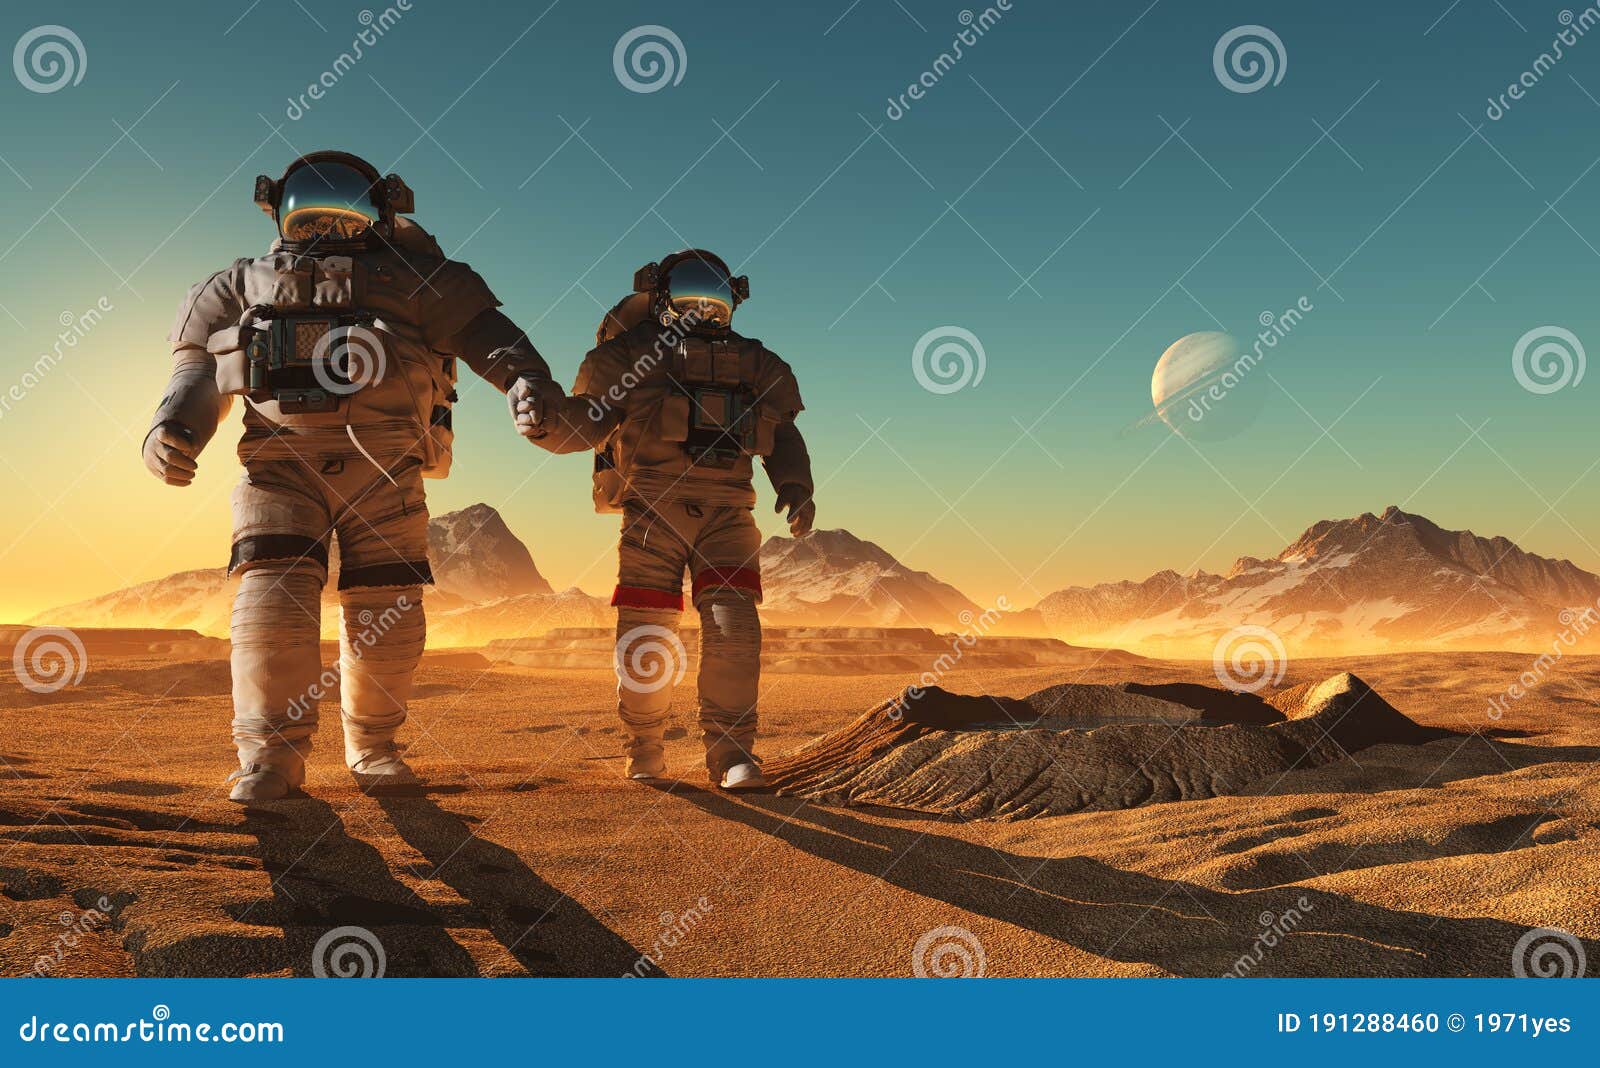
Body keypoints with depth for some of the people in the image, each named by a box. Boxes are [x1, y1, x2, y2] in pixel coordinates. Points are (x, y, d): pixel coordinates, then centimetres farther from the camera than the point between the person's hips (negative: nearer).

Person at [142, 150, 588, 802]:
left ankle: (372, 747, 14)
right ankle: (270, 756, -10)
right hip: (281, 462, 1)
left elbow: (480, 328, 3)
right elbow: (197, 365, 19)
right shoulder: (242, 284, 26)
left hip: (382, 467, 0)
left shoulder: (410, 276, 18)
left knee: (387, 611, -2)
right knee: (275, 591, -15)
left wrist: (528, 379, -17)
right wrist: (172, 428, -2)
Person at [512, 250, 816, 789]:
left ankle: (729, 751, -4)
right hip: (654, 511, -2)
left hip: (725, 515, 2)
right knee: (645, 639, -3)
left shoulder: (754, 365, 16)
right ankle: (645, 747, 16)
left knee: (734, 628, -11)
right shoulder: (631, 354, 6)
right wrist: (545, 415, -27)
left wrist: (795, 486, 1)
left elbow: (783, 436, 21)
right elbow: (584, 423, -4)